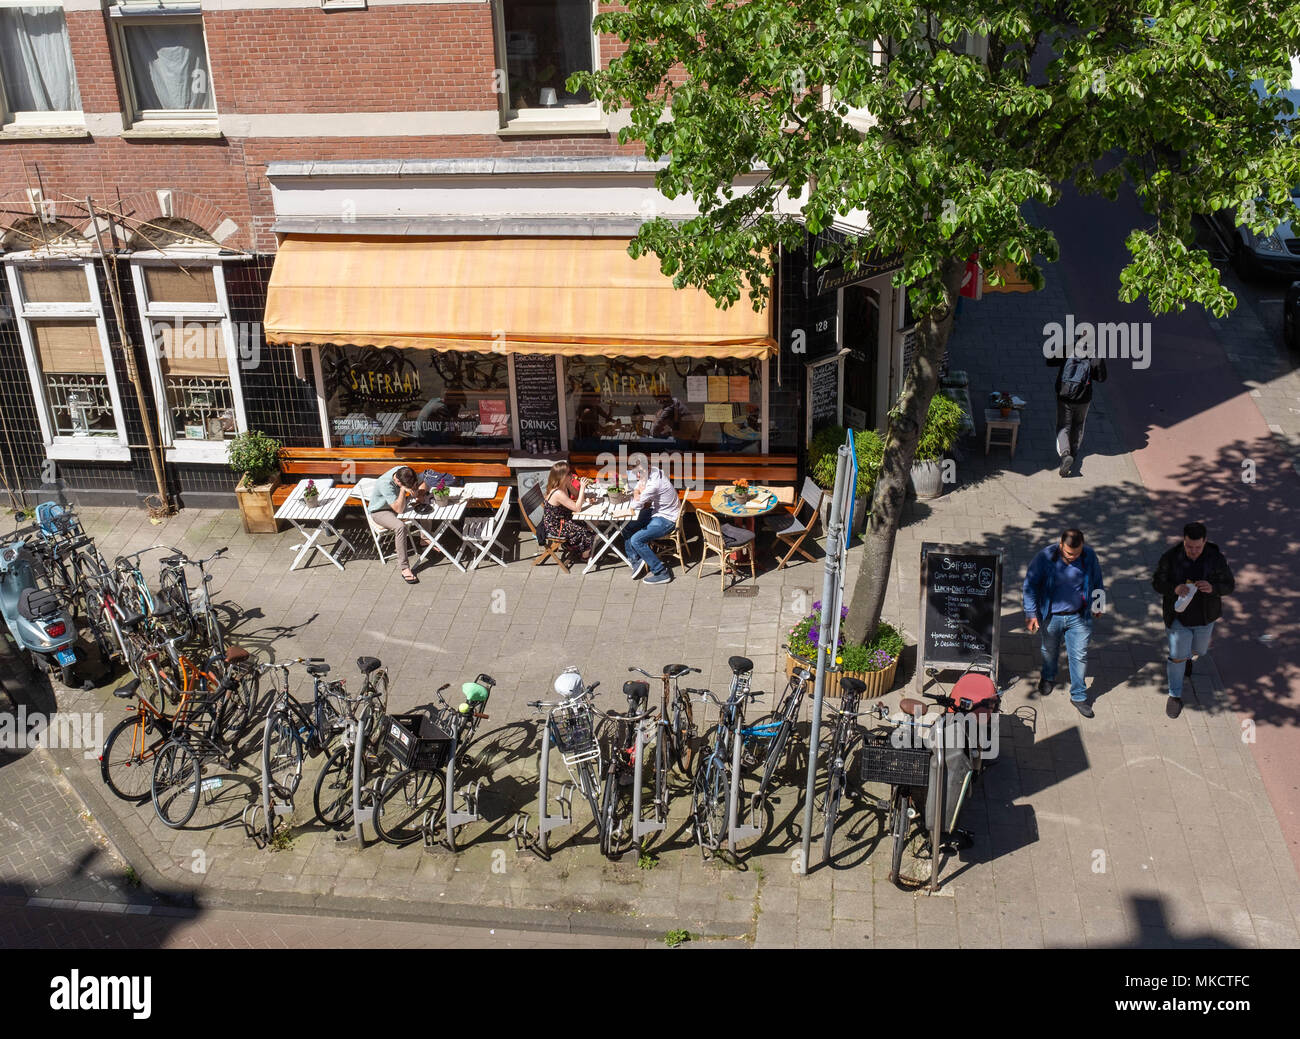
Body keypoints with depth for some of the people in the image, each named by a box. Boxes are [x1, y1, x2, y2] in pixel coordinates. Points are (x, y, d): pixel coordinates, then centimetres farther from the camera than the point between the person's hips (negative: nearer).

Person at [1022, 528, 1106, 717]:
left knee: (1080, 656, 4)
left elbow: (1097, 581, 8)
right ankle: (1048, 678, 51)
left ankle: (1078, 696, 21)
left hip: (1079, 617, 1)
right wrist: (1031, 613, -11)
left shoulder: (1089, 556, -11)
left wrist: (1097, 606, 16)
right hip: (1052, 617, -1)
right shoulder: (1045, 557, -19)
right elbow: (1030, 585, -10)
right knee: (1050, 651, 21)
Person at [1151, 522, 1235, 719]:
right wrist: (1175, 589, -32)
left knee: (1199, 650, 25)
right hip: (1179, 616, -2)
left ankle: (1187, 657, 62)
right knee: (1177, 657, 3)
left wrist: (1212, 588, -33)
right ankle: (1175, 695, 22)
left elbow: (1229, 585, -10)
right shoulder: (1170, 558, -20)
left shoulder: (1216, 559, -18)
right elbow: (1157, 583, -11)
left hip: (1204, 617, 2)